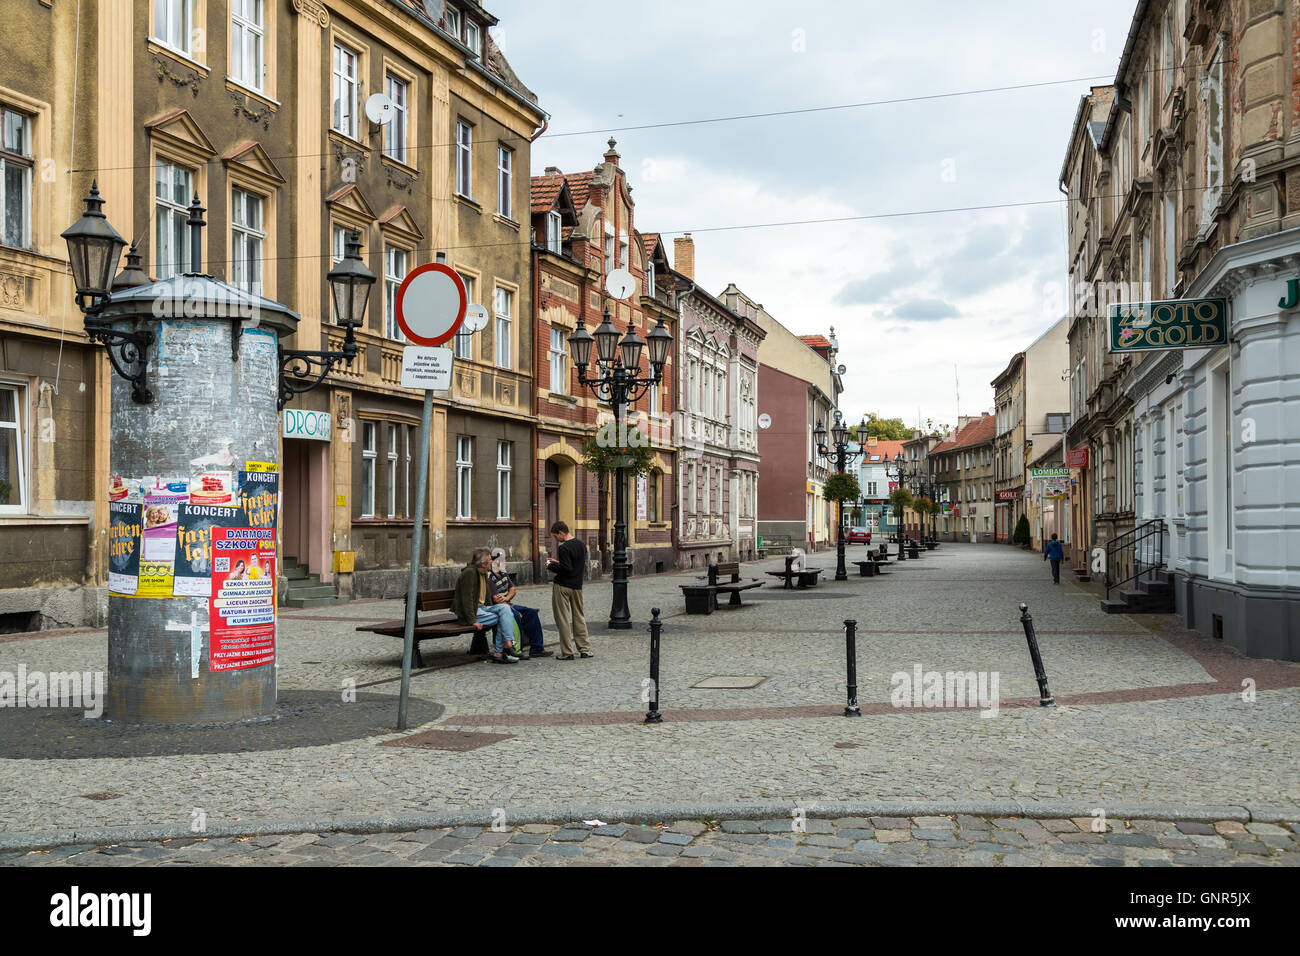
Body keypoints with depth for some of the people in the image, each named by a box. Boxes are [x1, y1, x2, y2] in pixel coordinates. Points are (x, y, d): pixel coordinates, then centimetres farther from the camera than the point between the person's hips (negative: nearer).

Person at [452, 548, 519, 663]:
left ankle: (508, 644, -22)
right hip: (471, 611, -9)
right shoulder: (469, 573, -17)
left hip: (482, 607, 9)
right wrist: (473, 621, -25)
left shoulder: (484, 573, 13)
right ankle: (498, 653, -15)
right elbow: (467, 599, -21)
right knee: (502, 618, -20)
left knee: (504, 608, -14)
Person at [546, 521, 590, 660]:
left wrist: (551, 566, -8)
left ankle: (567, 652, 1)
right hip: (577, 586, 7)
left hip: (562, 587, -7)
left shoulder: (564, 548, -17)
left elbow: (566, 569, -23)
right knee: (579, 617, 15)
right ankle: (585, 649, 16)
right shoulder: (581, 544, 9)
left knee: (563, 619, 0)